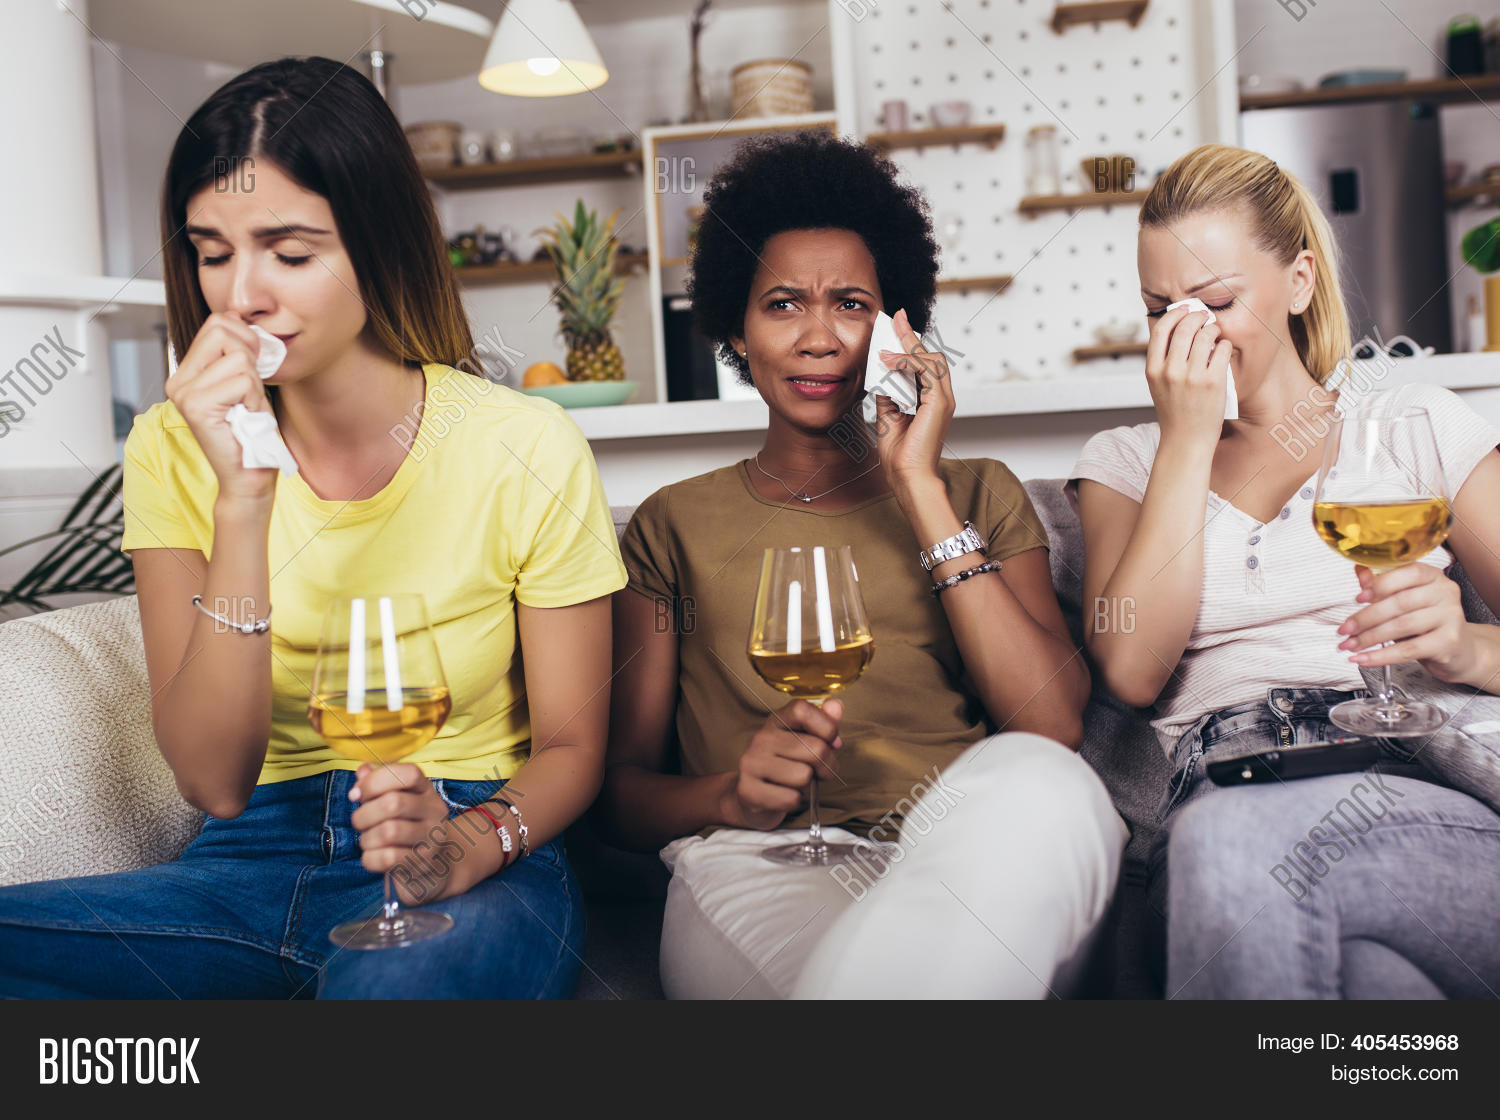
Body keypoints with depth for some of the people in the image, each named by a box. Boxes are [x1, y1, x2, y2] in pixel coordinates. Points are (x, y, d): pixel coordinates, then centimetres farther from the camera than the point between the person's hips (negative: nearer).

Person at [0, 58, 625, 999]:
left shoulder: (527, 452, -9)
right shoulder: (174, 451, -1)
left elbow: (571, 746, 0)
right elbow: (214, 781, -11)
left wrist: (470, 843, -23)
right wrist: (243, 500, -22)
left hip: (479, 867, -4)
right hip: (258, 862, 5)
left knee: (394, 984, -39)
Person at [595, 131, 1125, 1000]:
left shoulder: (980, 495, 19)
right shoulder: (676, 524, 18)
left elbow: (1054, 728, 1)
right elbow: (621, 787, 12)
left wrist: (920, 488, -3)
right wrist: (731, 793, -12)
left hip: (971, 860, 4)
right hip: (760, 871, -3)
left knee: (1036, 784, -34)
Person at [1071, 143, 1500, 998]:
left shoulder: (1419, 425, 19)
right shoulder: (1125, 461, 19)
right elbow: (1134, 671, 0)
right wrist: (1189, 438, 0)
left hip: (1413, 781, 1)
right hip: (1221, 791, 0)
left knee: (1231, 835, -34)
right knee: (1376, 971, -35)